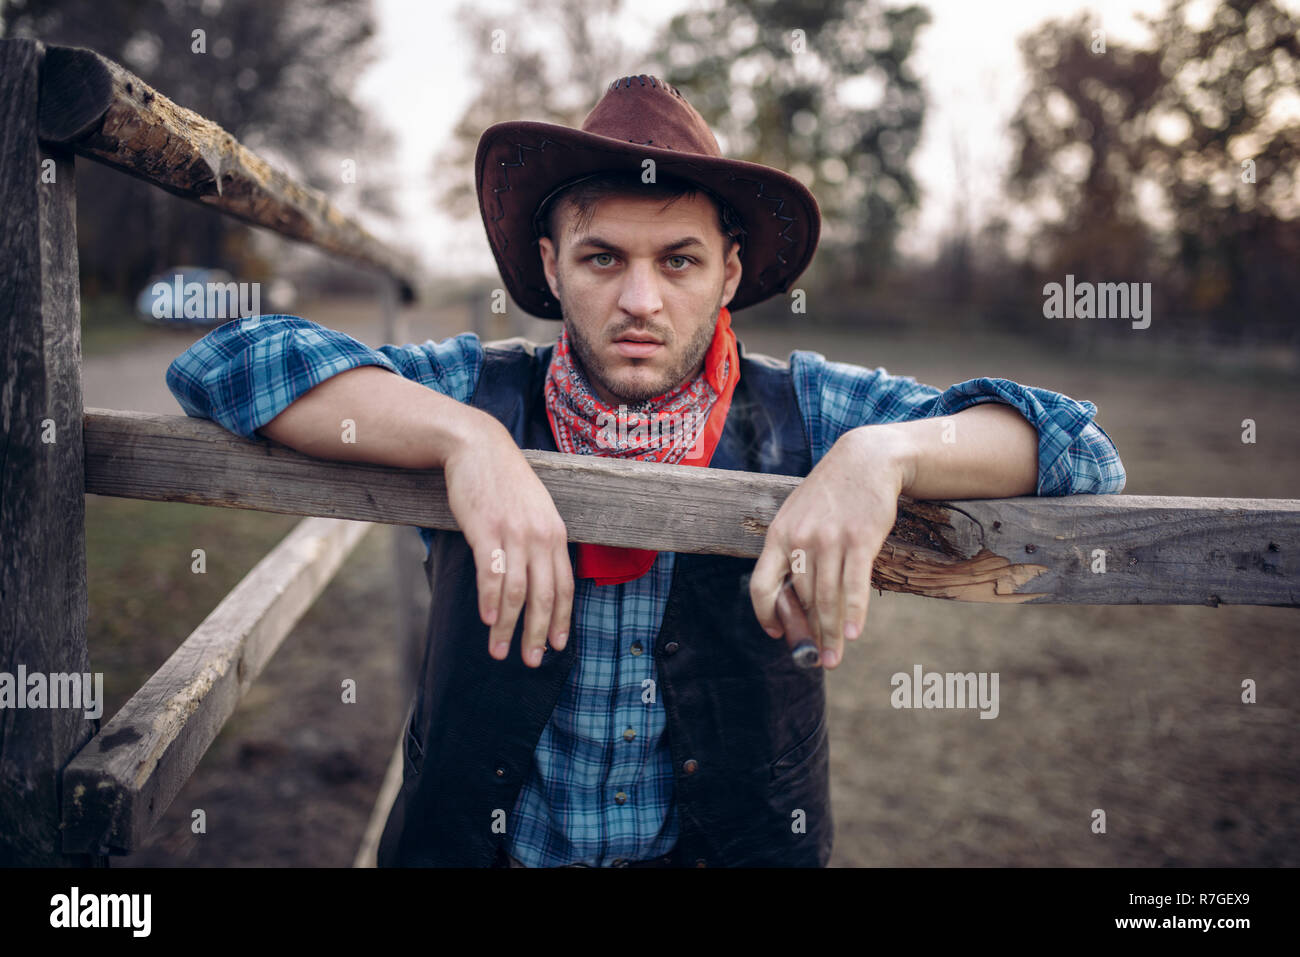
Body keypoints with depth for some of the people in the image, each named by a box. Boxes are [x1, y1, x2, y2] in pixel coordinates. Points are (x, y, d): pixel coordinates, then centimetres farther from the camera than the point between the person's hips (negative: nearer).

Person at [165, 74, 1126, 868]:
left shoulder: (800, 411, -2)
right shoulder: (484, 392, -3)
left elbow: (1079, 450, -3)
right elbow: (221, 362, -9)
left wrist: (881, 454, -21)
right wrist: (466, 437, -22)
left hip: (738, 844, 1)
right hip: (493, 845, 0)